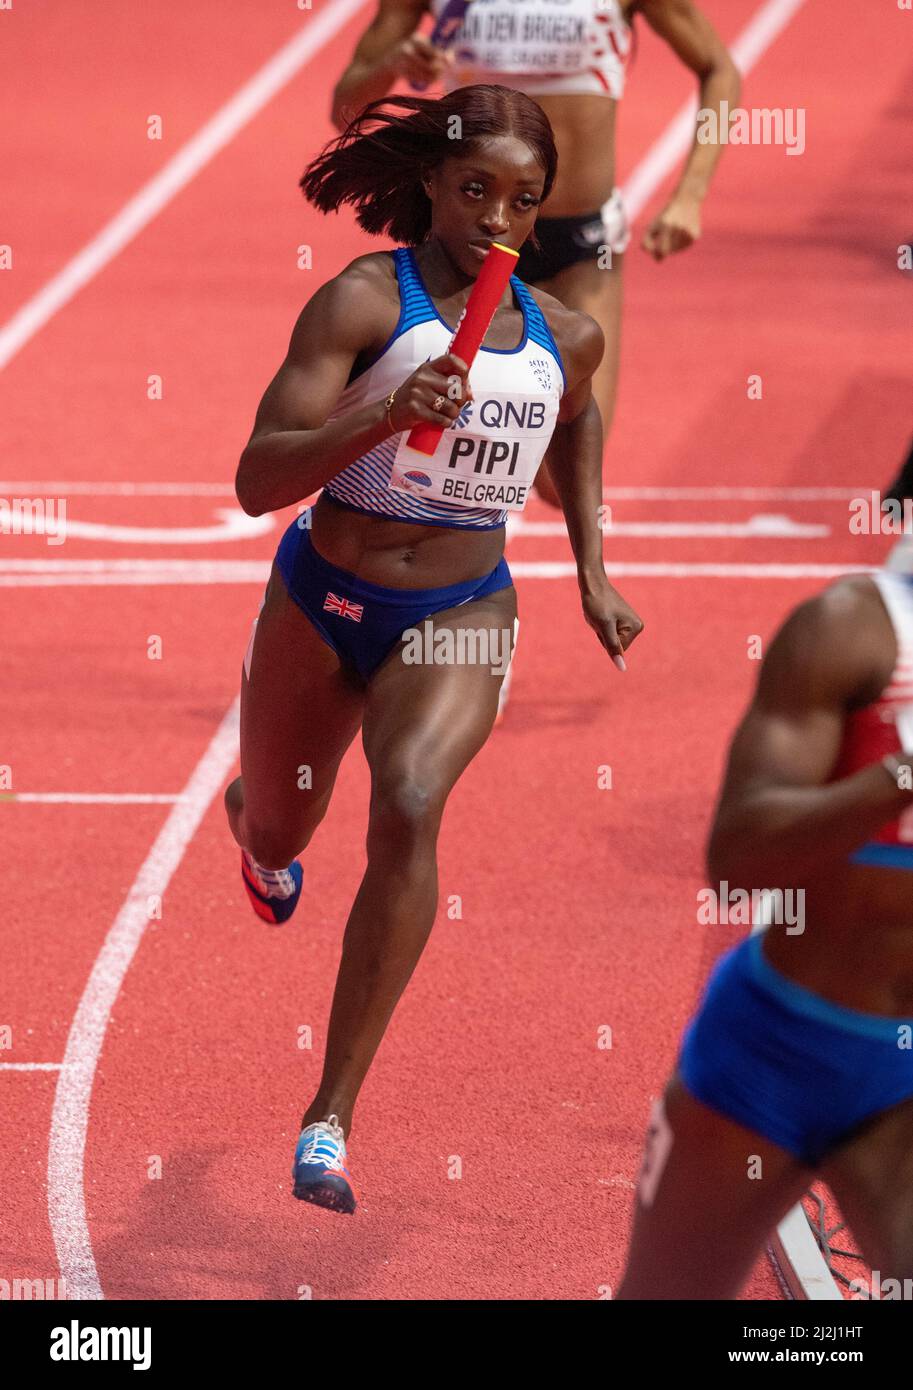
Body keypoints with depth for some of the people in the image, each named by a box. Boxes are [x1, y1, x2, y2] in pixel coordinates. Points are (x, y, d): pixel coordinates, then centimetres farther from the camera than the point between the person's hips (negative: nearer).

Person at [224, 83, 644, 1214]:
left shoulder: (564, 337, 0)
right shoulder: (364, 300, -15)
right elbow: (257, 481, -23)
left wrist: (592, 570, 21)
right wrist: (386, 417, -38)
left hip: (462, 614, 1)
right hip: (321, 602, -1)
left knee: (409, 807, -29)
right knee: (276, 836, 22)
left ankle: (331, 1118, -31)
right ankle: (252, 822, 67)